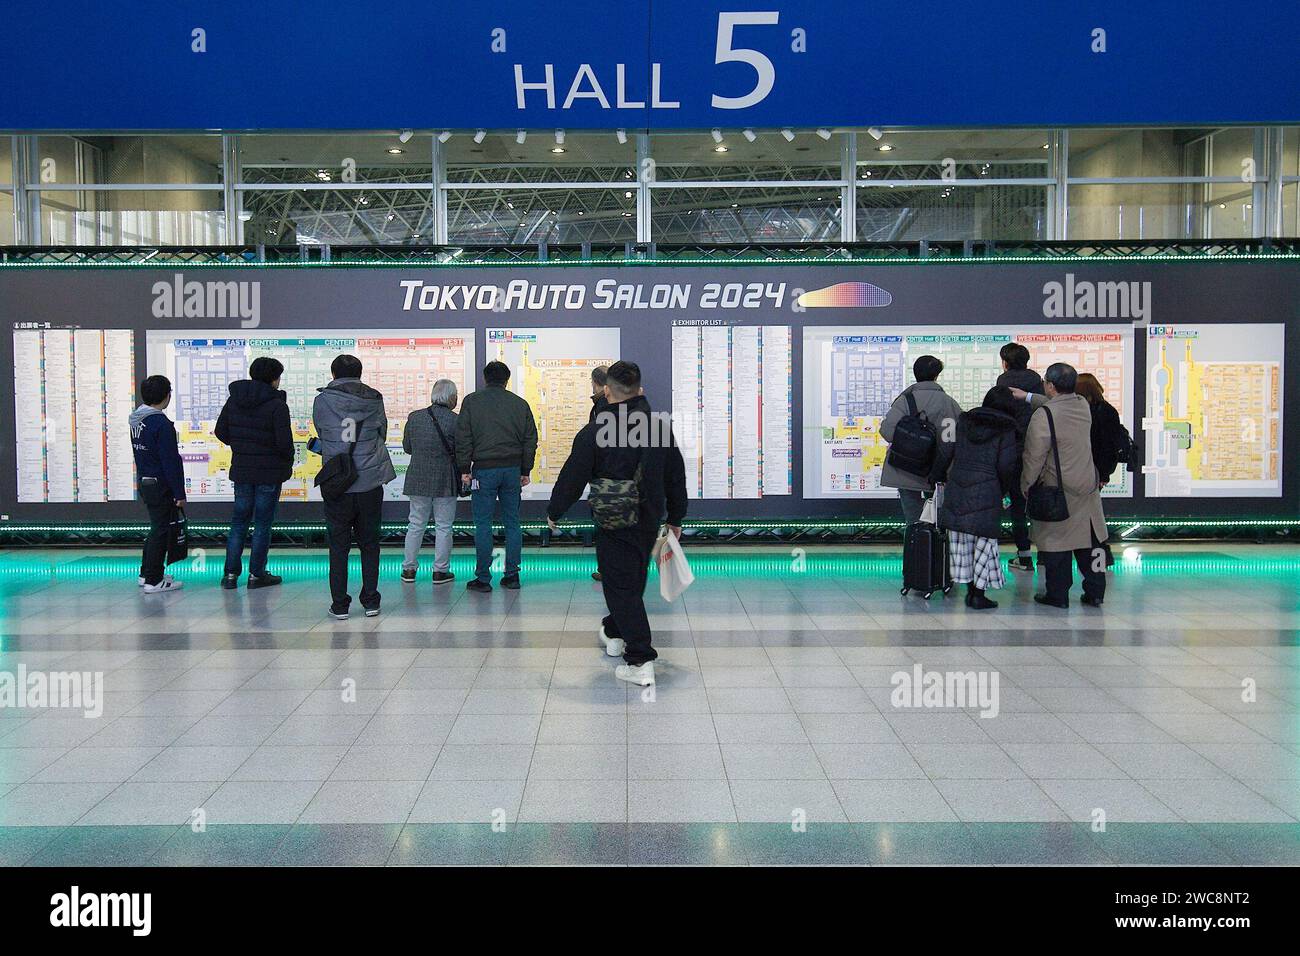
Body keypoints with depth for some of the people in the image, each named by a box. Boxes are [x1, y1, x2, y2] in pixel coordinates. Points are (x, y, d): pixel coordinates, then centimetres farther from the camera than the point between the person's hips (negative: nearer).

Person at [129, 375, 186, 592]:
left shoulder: (136, 420, 9)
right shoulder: (161, 423, -19)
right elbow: (171, 461, -19)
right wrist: (179, 493, -16)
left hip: (144, 483, 9)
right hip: (160, 486, -9)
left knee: (156, 528, 20)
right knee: (160, 530, -1)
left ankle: (146, 574, 27)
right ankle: (153, 580, 3)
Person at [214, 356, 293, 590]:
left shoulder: (234, 399, 4)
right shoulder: (277, 405, -14)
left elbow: (220, 432, 7)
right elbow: (284, 441, -17)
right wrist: (288, 463, 1)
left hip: (241, 470, 5)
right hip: (270, 472, -5)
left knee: (239, 520, 14)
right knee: (263, 523, 5)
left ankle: (231, 573, 13)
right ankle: (256, 574, 9)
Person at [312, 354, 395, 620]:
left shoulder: (322, 400, -2)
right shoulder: (374, 400, 3)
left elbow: (321, 434, 9)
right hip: (370, 483, 2)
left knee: (338, 545, 7)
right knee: (369, 543, 11)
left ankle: (339, 604, 8)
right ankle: (370, 601, 13)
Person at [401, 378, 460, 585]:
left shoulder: (414, 417, 0)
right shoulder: (454, 421, -12)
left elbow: (406, 447, 8)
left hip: (418, 479, 3)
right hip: (445, 480, -3)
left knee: (416, 524, 13)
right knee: (443, 526, 6)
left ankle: (409, 569, 16)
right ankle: (440, 570, 9)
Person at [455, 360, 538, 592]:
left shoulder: (472, 401, 0)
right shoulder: (520, 404, 8)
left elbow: (463, 437, -4)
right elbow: (530, 440, 9)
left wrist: (464, 469, 0)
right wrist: (525, 471, 14)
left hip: (484, 469, -3)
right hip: (512, 469, 3)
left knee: (483, 524, 1)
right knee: (512, 522, 9)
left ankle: (483, 578, 3)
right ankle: (512, 575, 11)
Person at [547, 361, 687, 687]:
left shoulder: (594, 432, -14)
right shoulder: (661, 427, 2)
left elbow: (572, 478, -7)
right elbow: (676, 477, 9)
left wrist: (554, 513, 9)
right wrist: (675, 519, 21)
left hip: (613, 523, -6)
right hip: (650, 520, 6)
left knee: (621, 586, -1)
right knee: (634, 580, 22)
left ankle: (640, 660, -8)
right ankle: (614, 633, 44)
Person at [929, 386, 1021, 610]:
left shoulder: (964, 421, 8)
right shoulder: (1006, 430, -3)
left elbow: (945, 452, 8)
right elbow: (1007, 465, -7)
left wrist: (938, 477, 22)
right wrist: (1003, 490, 10)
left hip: (957, 489, 4)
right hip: (987, 493, -4)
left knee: (961, 540, 11)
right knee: (984, 540, 4)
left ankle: (970, 589, 16)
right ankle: (979, 594, 4)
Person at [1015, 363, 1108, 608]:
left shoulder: (1043, 415, -19)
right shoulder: (1083, 405, 2)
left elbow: (1034, 457, -15)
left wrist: (1026, 485, -1)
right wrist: (1029, 397, 30)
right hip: (1088, 486, 6)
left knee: (1056, 543, 5)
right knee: (1089, 542, 14)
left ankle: (1057, 594, 12)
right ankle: (1095, 592, 20)